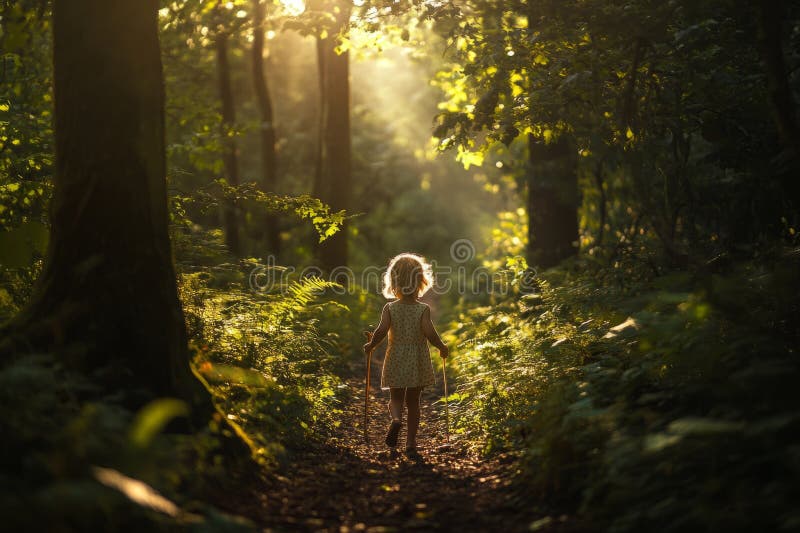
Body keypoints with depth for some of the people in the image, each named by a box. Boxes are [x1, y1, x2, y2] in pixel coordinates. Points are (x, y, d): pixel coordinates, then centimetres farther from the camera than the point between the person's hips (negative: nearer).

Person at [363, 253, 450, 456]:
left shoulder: (390, 308, -6)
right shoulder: (423, 309, -8)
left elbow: (382, 330, -17)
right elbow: (429, 332, -19)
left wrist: (371, 346, 1)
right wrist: (442, 347, -1)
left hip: (396, 361, 0)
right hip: (418, 362, 0)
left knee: (395, 398, 13)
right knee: (413, 401, 12)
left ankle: (396, 419, -20)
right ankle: (411, 441, 10)